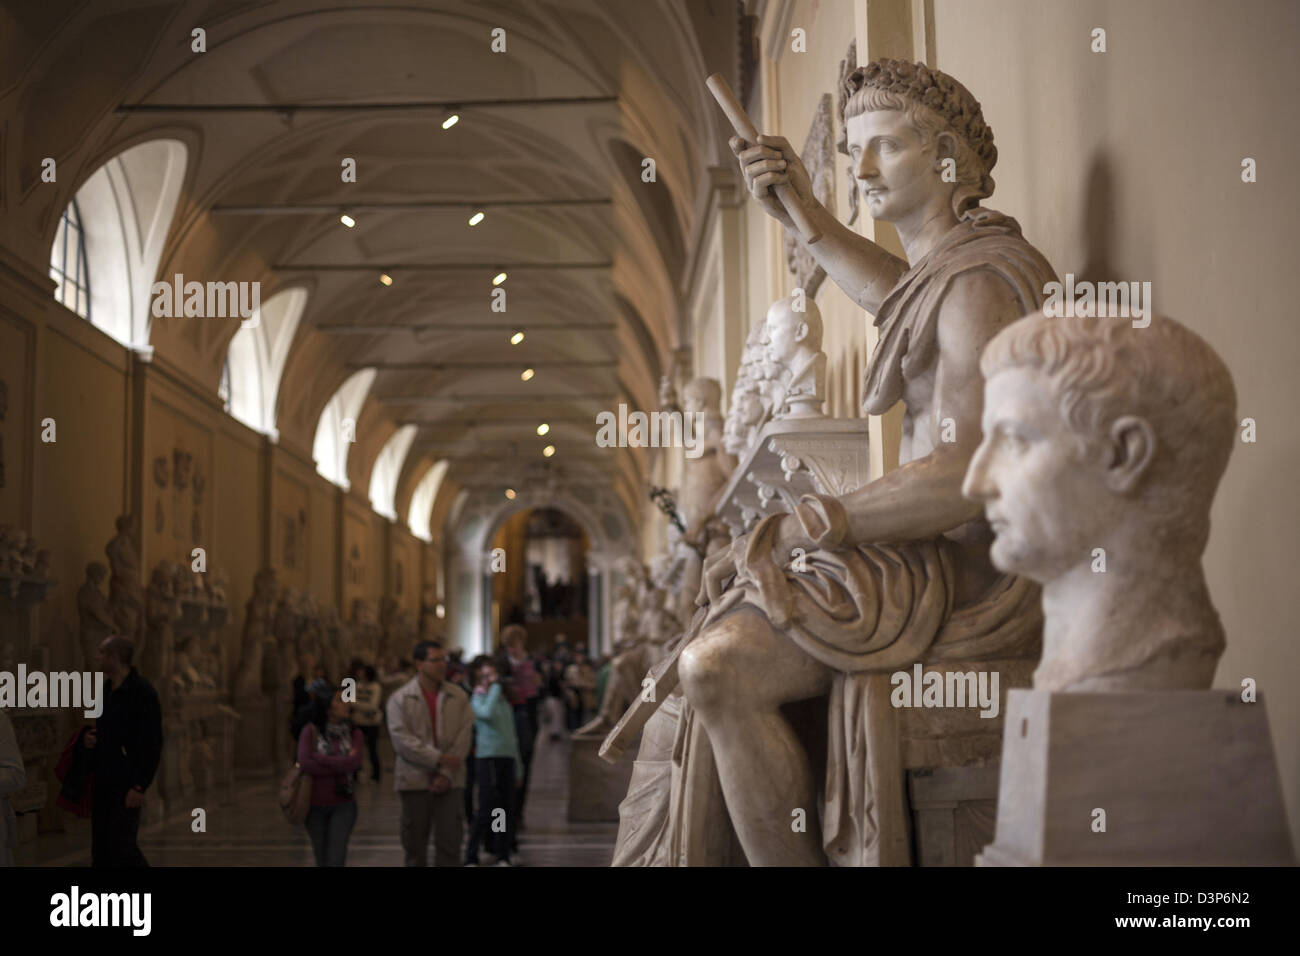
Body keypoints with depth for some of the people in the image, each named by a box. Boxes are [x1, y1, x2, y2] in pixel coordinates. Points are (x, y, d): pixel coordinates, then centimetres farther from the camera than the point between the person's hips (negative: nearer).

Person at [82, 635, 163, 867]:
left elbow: (152, 743, -17)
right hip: (103, 779, 8)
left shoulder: (143, 692, -14)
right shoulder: (105, 690, 11)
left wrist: (139, 786, -22)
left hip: (128, 782, -8)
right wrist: (87, 739, 0)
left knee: (121, 845, -12)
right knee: (101, 845, 6)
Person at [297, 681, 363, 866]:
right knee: (322, 860, 13)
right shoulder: (311, 731, -5)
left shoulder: (353, 732, 0)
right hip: (316, 805, 0)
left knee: (336, 860, -9)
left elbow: (353, 762, -16)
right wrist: (340, 765, -16)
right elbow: (305, 764, -18)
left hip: (343, 804, 0)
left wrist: (317, 758, -13)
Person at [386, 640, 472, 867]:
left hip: (449, 781, 1)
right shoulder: (400, 699, 0)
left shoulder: (459, 697, 6)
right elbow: (402, 739, -10)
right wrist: (438, 758, -16)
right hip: (414, 780, -1)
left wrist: (446, 774, -10)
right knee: (415, 845, 6)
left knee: (449, 842, -2)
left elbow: (463, 737, 0)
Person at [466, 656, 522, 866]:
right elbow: (486, 712, -28)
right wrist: (495, 687, -15)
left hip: (507, 757, 6)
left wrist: (518, 769, 19)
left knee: (507, 809, 6)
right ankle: (471, 857, 1)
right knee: (487, 810, -8)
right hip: (488, 757, -6)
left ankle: (503, 856, 15)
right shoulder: (478, 698, -2)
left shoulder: (504, 701, 17)